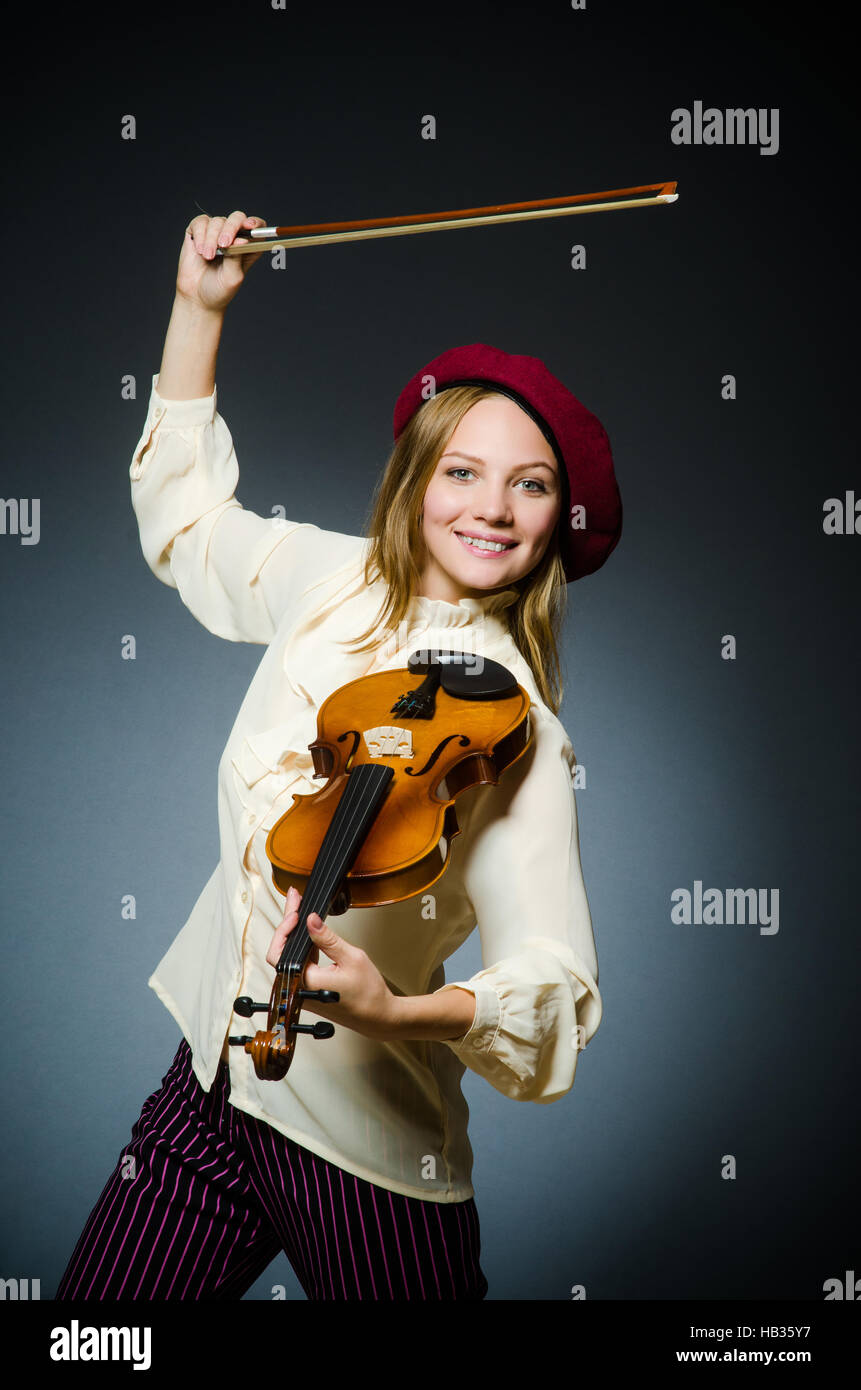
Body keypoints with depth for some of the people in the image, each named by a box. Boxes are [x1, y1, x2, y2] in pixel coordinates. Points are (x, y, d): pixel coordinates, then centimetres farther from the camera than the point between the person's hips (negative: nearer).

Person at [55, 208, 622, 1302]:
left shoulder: (510, 723, -18)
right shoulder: (332, 580, -2)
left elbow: (555, 987, -24)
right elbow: (178, 509, 18)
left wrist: (396, 1011, -43)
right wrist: (199, 305, 14)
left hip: (364, 1147, -5)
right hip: (209, 1083, 5)